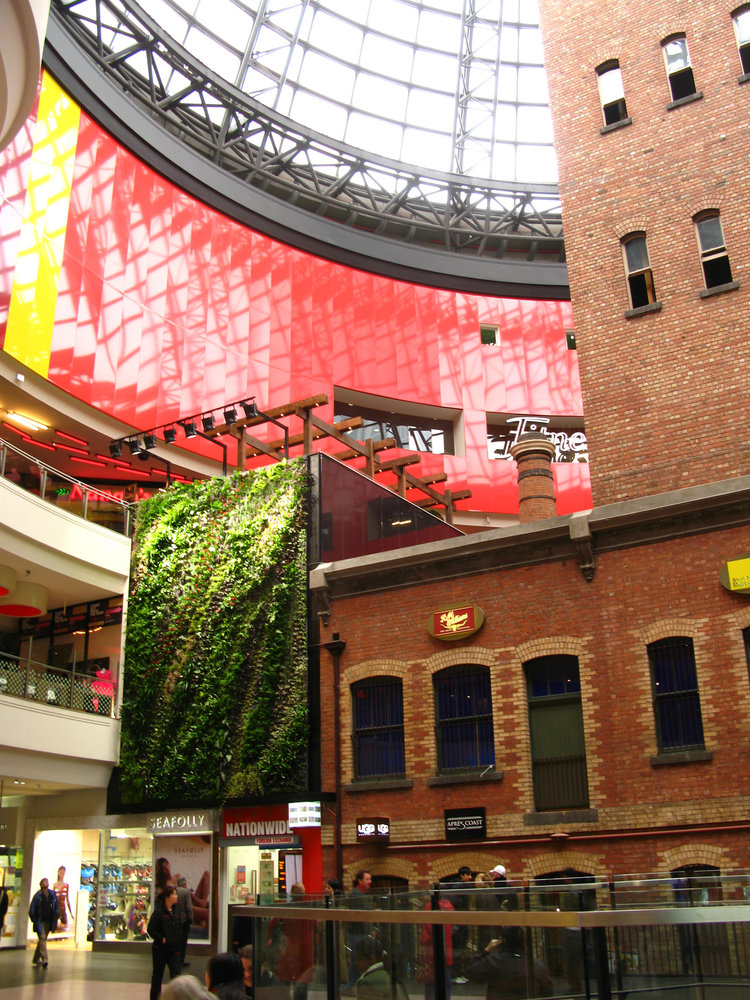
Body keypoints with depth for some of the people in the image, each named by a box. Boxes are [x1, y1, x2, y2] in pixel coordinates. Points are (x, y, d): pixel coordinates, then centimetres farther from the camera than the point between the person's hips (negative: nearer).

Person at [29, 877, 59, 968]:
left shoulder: (52, 894, 4)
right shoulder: (37, 895, -8)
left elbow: (56, 907, 12)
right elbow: (32, 910, -4)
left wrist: (55, 918, 4)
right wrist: (34, 920, -9)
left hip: (48, 922, 4)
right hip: (40, 922, -4)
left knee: (42, 940, 13)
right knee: (42, 939, -14)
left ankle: (36, 959, 27)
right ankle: (44, 960, -19)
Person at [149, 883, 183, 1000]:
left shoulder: (175, 911, 6)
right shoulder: (158, 912, -13)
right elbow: (151, 930, -14)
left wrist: (178, 940, 6)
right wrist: (162, 939, -17)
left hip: (174, 949, 5)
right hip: (160, 950, -4)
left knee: (176, 975, -6)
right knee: (157, 975, 11)